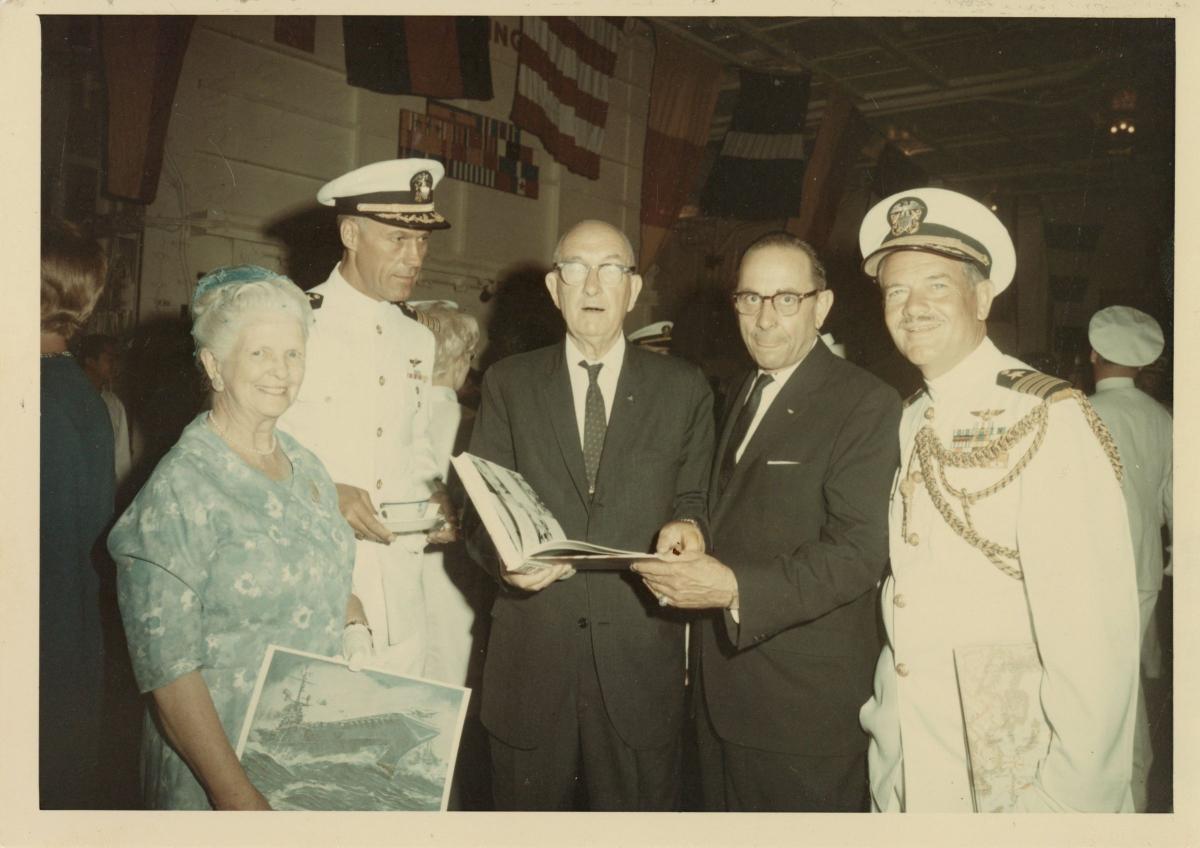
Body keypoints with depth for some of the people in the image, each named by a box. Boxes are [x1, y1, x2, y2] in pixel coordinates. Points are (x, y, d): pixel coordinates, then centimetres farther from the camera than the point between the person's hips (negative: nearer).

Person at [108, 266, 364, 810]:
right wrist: (237, 797, -20)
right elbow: (167, 668, -19)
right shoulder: (179, 490, -17)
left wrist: (355, 629, -5)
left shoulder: (306, 466, 2)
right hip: (221, 760, -6)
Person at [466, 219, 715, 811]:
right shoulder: (507, 383, 5)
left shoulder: (684, 390, 5)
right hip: (531, 654, 1)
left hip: (640, 656, 0)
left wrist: (687, 524, -15)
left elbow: (695, 497, 8)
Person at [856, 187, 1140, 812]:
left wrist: (1073, 792, -19)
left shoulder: (1048, 420, -16)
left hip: (1006, 774, -6)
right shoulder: (911, 421, 5)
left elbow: (1093, 630, -21)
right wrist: (883, 710, 4)